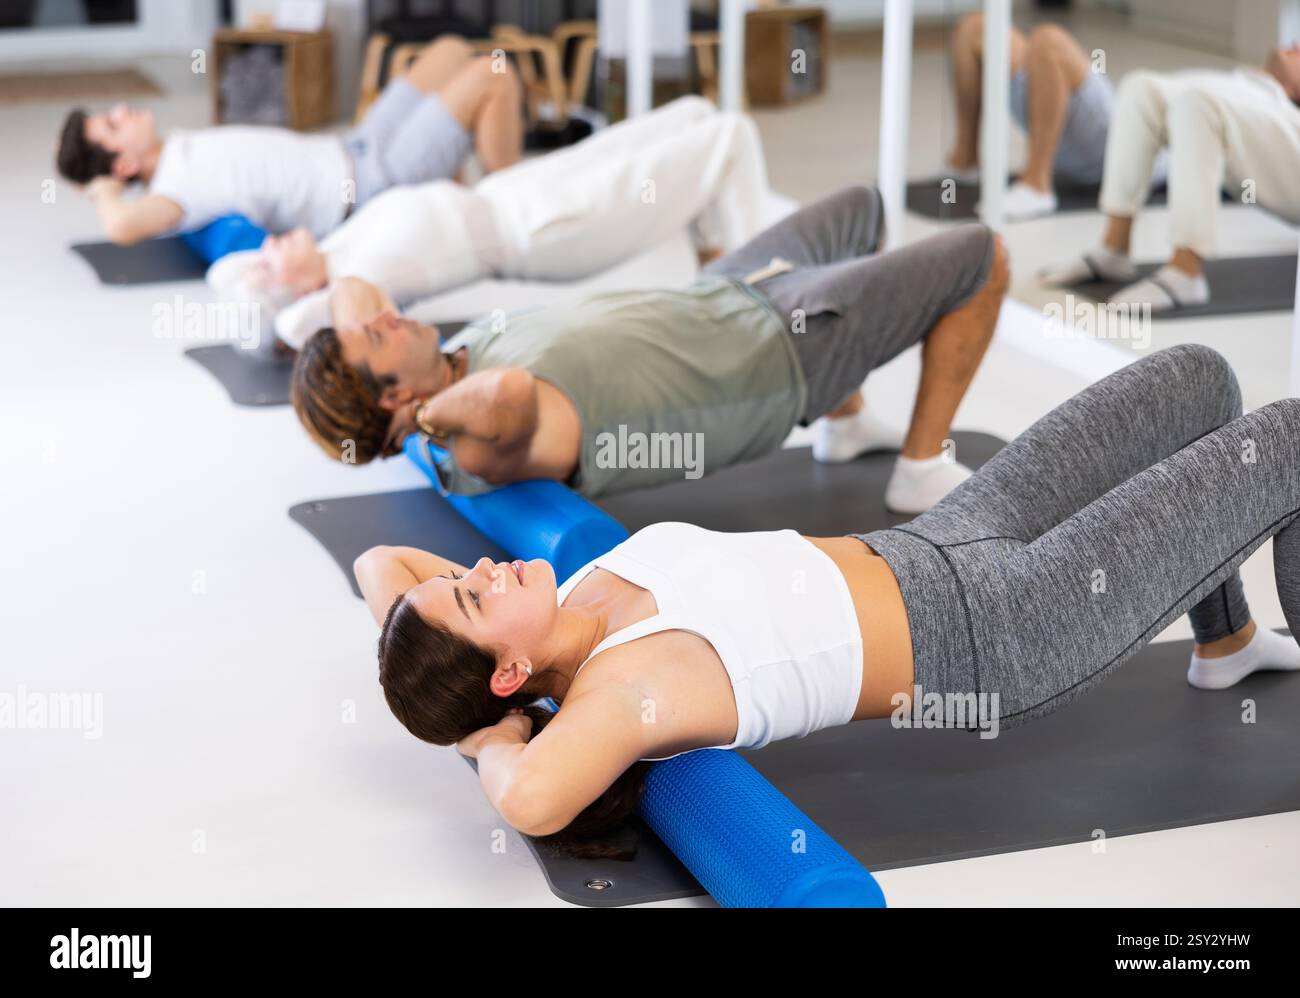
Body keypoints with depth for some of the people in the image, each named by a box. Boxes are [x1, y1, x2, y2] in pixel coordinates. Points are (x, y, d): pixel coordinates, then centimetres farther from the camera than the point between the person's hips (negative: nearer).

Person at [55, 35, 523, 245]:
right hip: (372, 186, -10)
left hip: (355, 152, 10)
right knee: (494, 75, -12)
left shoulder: (176, 150, 0)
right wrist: (105, 193, -24)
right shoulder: (177, 187, -26)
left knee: (452, 50, 15)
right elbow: (123, 226, -45)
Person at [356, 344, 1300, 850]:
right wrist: (495, 746, -30)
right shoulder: (615, 693, -29)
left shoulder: (572, 612, -8)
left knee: (1199, 376, 16)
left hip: (936, 555, 8)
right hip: (1003, 640, -8)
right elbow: (532, 803, -51)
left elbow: (380, 559, 4)